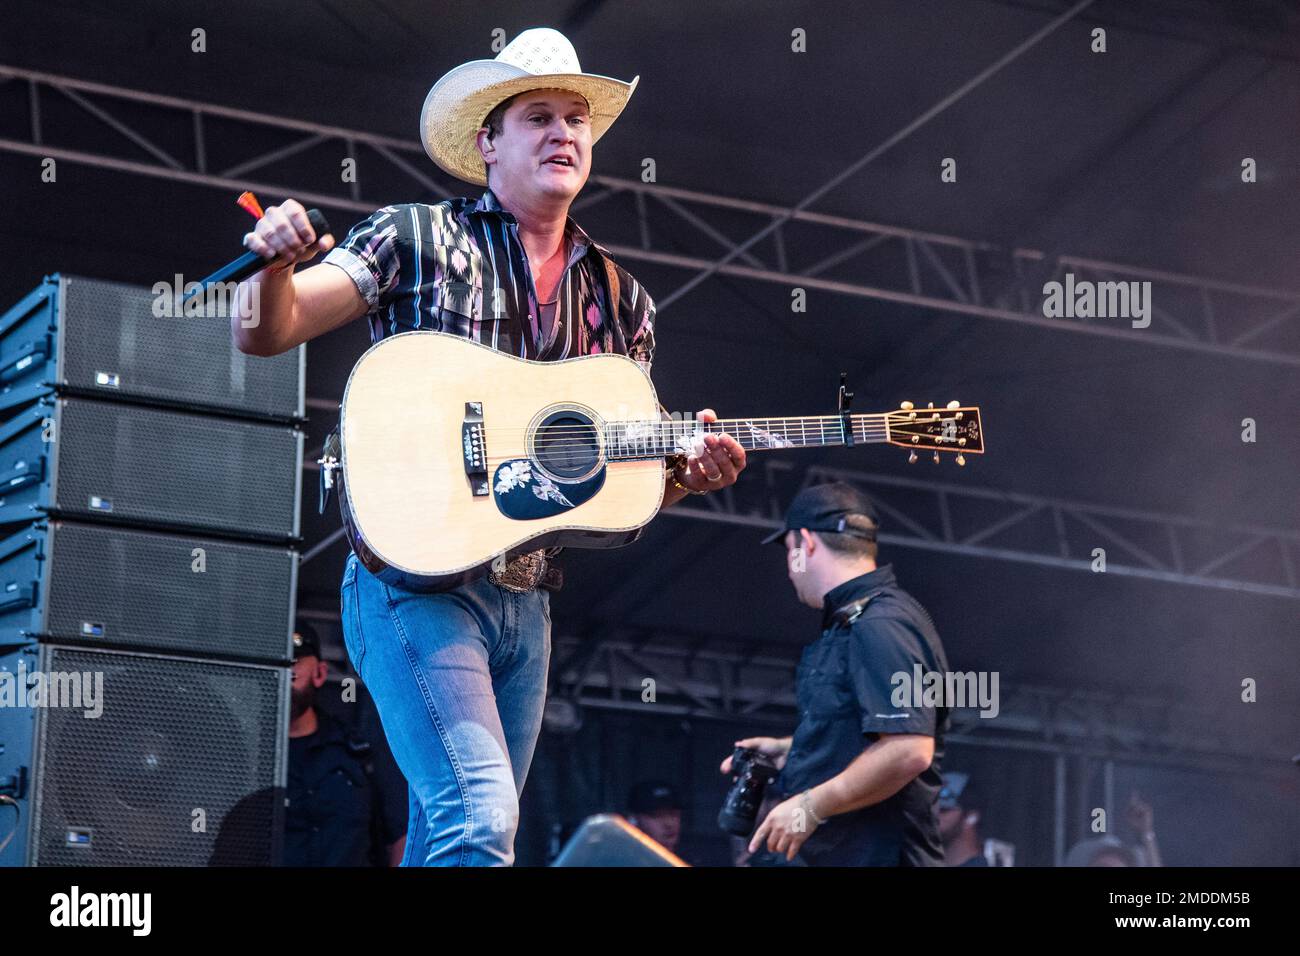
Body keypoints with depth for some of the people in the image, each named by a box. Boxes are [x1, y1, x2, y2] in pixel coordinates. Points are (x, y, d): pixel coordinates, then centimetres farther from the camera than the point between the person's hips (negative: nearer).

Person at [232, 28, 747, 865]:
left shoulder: (620, 300, 16)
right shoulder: (417, 239, 3)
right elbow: (265, 333, -2)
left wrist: (686, 473, -3)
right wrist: (275, 265, -24)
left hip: (526, 599, 6)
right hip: (416, 582, -6)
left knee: (448, 841, 7)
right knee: (478, 820, -23)